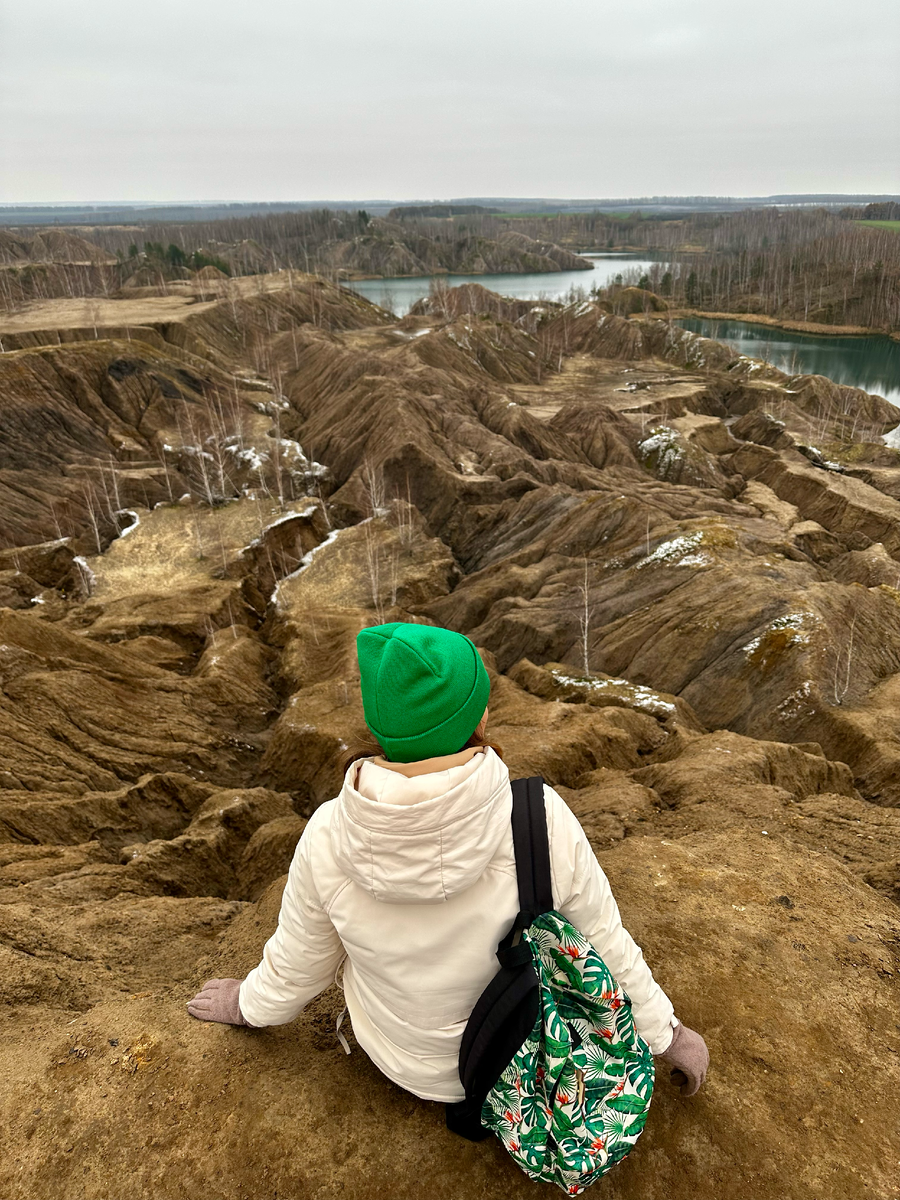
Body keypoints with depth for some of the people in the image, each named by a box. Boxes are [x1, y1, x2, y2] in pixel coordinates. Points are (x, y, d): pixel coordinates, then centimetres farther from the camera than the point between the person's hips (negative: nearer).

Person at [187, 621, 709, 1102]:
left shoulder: (330, 840, -29)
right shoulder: (540, 821, -33)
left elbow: (298, 963, -11)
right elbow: (603, 942, -17)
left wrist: (251, 1003, 13)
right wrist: (667, 1033, 3)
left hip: (402, 1055, 1)